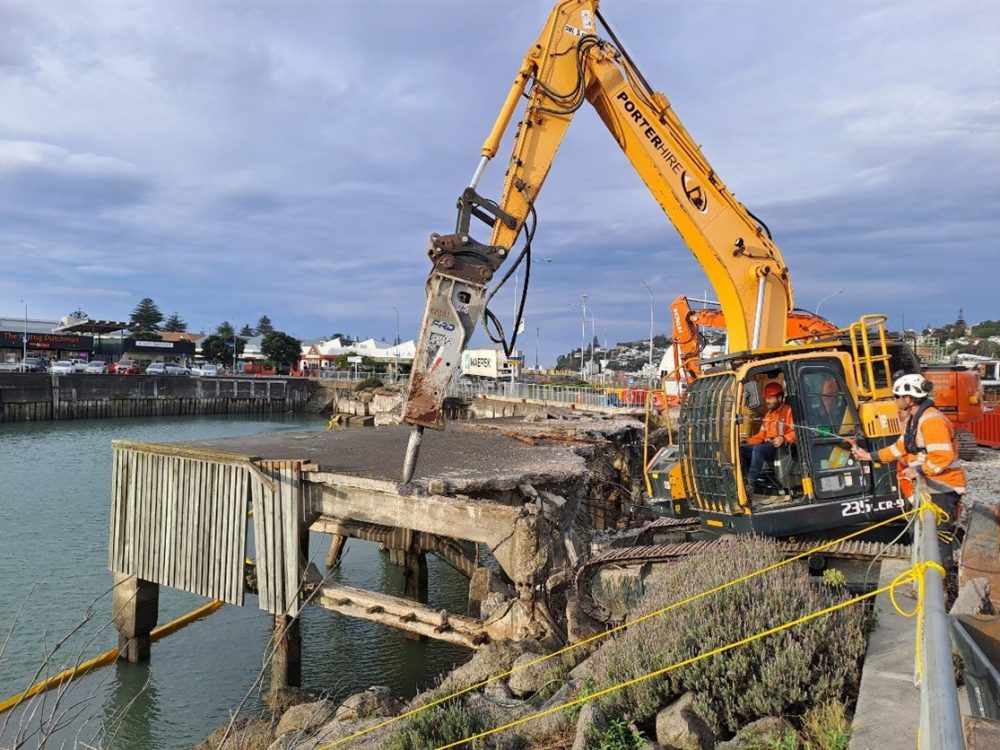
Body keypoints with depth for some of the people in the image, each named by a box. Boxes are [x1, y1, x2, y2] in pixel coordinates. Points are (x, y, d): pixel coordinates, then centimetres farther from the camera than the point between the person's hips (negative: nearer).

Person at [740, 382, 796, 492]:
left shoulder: (788, 411, -1)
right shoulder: (768, 415, 25)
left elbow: (795, 432, -12)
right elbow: (761, 435, 21)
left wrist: (783, 439, -28)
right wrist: (747, 442, 6)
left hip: (783, 448, -8)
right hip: (768, 447, 8)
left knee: (758, 449, -34)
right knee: (742, 449, -8)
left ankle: (750, 483, -35)